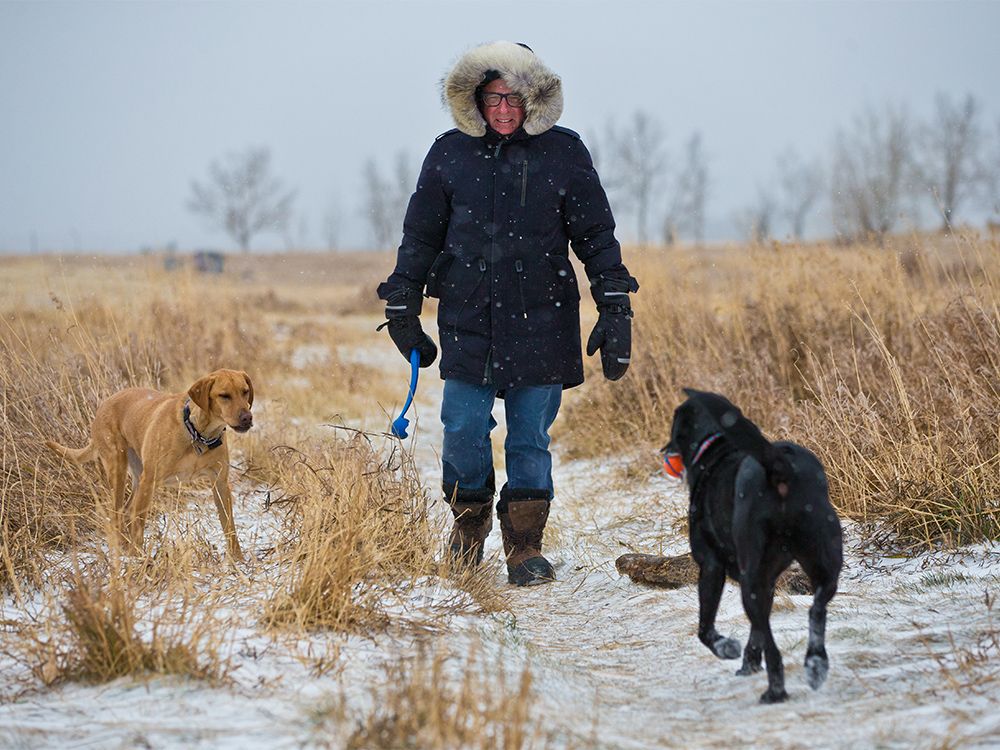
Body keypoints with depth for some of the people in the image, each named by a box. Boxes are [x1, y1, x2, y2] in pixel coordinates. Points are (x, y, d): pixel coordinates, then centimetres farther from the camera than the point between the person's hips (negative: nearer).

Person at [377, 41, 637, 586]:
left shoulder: (563, 152, 2)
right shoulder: (450, 154, 5)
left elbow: (596, 235, 4)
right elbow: (420, 235, 12)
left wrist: (615, 310, -1)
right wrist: (402, 306, 12)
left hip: (541, 321, -1)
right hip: (467, 318, 1)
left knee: (531, 438, 2)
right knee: (463, 432, -2)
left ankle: (525, 547, 13)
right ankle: (470, 519, 25)